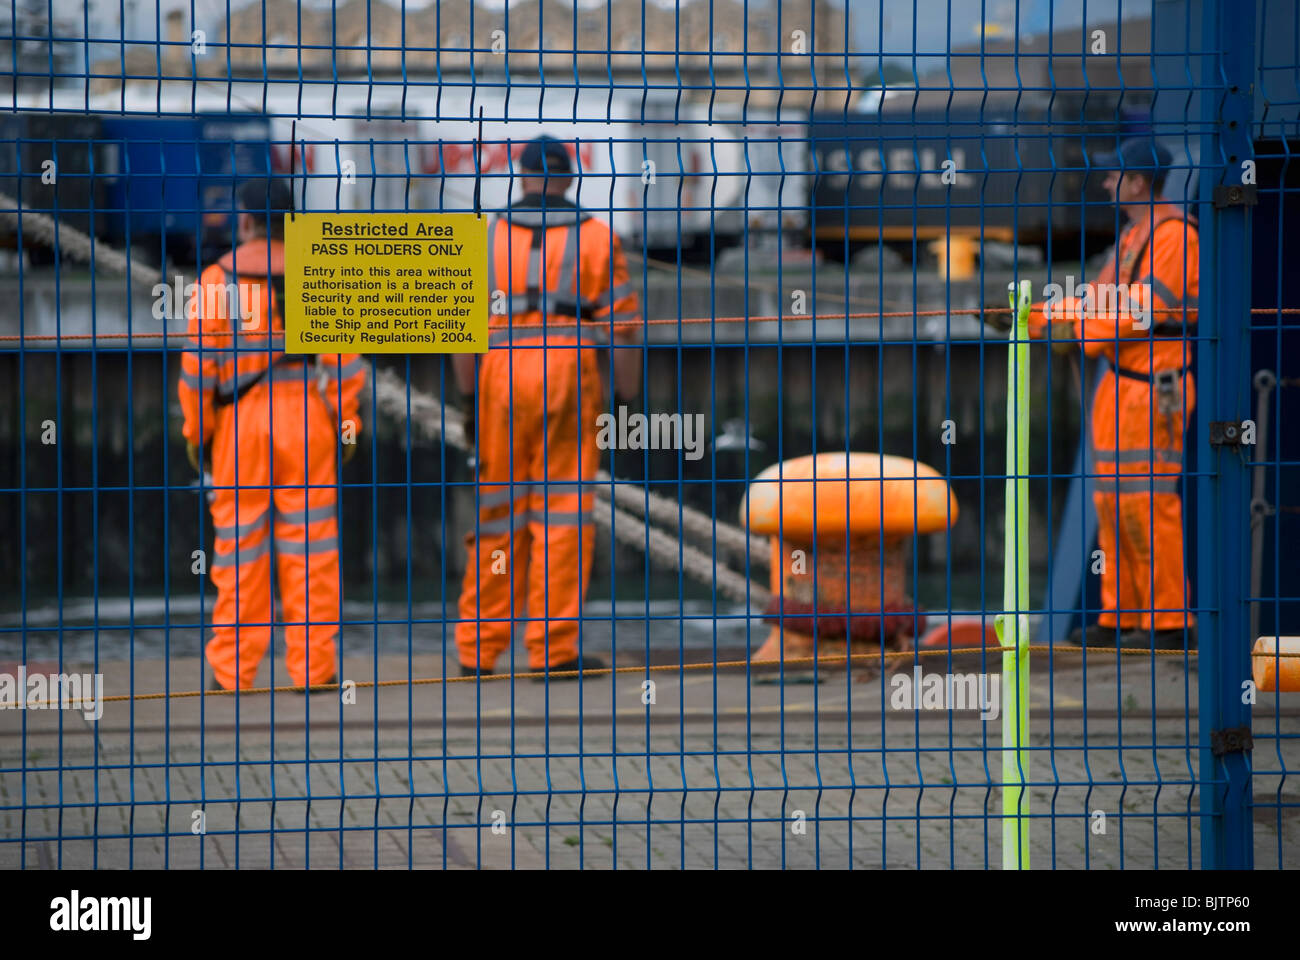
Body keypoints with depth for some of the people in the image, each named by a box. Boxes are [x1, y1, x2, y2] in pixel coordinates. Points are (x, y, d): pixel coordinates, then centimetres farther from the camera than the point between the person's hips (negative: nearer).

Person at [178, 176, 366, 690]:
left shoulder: (216, 280, -1)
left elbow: (198, 361, -3)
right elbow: (344, 358, -1)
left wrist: (196, 431, 5)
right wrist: (347, 420, 6)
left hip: (239, 419, -1)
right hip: (306, 418, 1)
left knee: (239, 541, 5)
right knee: (309, 542, 4)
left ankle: (232, 669, 7)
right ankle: (312, 664, 3)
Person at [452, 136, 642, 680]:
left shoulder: (488, 239, 8)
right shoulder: (597, 238, 5)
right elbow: (622, 326, 0)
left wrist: (469, 400, 5)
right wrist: (629, 400, 5)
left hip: (503, 375, 2)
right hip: (573, 375, -1)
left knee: (498, 513, 9)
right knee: (562, 512, -1)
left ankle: (478, 652, 10)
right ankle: (553, 652, -6)